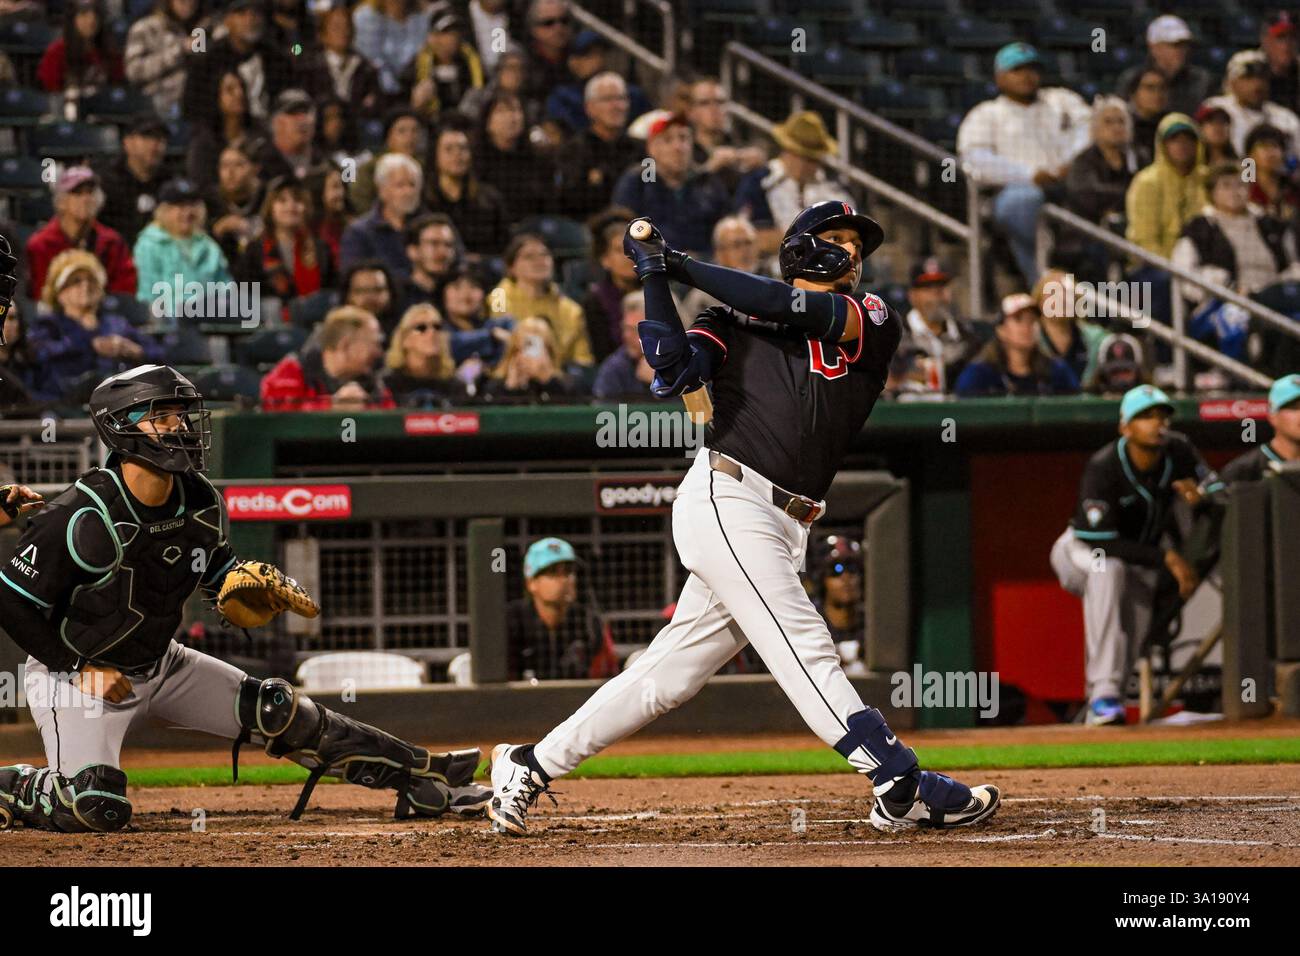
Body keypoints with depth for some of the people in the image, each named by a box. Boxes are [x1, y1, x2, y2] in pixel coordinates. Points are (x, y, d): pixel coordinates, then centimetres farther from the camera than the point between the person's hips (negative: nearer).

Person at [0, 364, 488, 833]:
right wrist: (79, 668, -21)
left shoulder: (201, 504, -6)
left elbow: (217, 568, 14)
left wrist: (267, 584, -7)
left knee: (282, 715, 2)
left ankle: (417, 774, 9)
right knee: (96, 810, -24)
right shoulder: (79, 519, -27)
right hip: (75, 674, -7)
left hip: (160, 664, 7)